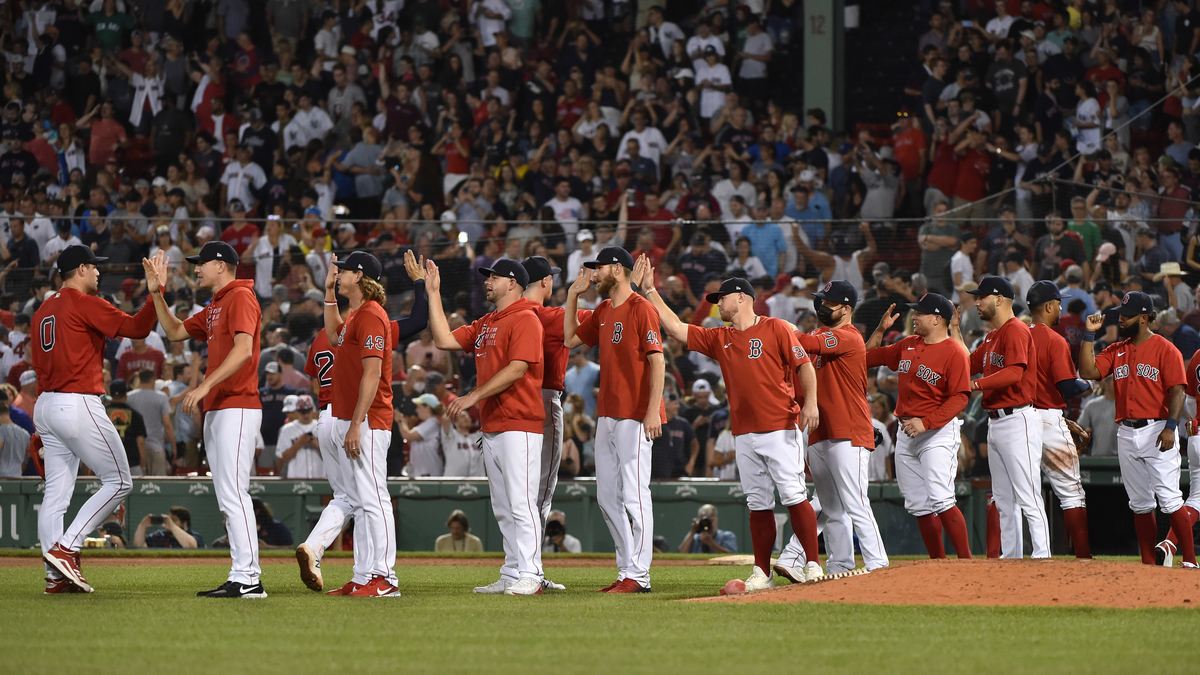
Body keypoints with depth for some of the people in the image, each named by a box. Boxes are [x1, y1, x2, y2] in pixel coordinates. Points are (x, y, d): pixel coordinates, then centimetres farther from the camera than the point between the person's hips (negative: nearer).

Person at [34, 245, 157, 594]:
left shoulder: (43, 311, 16)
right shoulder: (84, 304, -9)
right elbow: (136, 328, -17)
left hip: (45, 406, 9)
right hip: (78, 405, -9)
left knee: (56, 493, 7)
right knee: (119, 482, -1)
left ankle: (55, 574, 3)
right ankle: (65, 549, -11)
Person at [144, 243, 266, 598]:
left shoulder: (241, 298, -9)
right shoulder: (214, 309, 22)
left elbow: (243, 349, -21)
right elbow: (175, 331, 27)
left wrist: (205, 385, -27)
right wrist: (156, 293, 16)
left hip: (237, 408, -11)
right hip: (215, 410, 11)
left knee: (233, 493, -15)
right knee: (227, 498, 8)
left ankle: (248, 577, -19)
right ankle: (242, 578, 9)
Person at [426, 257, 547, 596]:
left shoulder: (525, 320, -8)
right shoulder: (485, 325, 21)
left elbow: (517, 368, -18)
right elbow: (445, 340, 17)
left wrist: (474, 396, -20)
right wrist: (433, 293, 16)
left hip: (519, 425, -10)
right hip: (491, 428, 10)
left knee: (520, 504, -12)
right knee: (503, 508, 9)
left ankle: (529, 577, -14)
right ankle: (511, 576, 11)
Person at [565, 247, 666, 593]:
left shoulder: (641, 308, -10)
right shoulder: (603, 311, 16)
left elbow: (657, 361, -14)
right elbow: (571, 338, 26)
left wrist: (653, 411, -21)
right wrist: (573, 295, 18)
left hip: (635, 417, -9)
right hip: (607, 415, 9)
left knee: (633, 494, -9)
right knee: (607, 496, 9)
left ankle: (638, 575, -8)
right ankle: (627, 571, 14)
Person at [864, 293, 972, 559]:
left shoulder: (954, 353, -9)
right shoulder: (907, 346, 14)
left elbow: (959, 397, -16)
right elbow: (870, 357, 26)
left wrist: (926, 423, -23)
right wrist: (881, 329, 11)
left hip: (938, 433, -8)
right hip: (905, 433, 8)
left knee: (941, 501, -19)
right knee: (918, 505, 5)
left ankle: (966, 560, -15)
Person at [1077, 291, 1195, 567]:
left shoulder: (1165, 349, -3)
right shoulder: (1116, 350, 15)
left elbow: (1177, 391, -9)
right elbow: (1088, 372, 4)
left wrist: (1170, 426, -20)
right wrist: (1089, 335, 2)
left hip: (1156, 431, -6)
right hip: (1127, 434, 6)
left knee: (1169, 499, -12)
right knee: (1140, 503, 8)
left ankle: (1189, 560, -9)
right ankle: (1148, 564, 12)